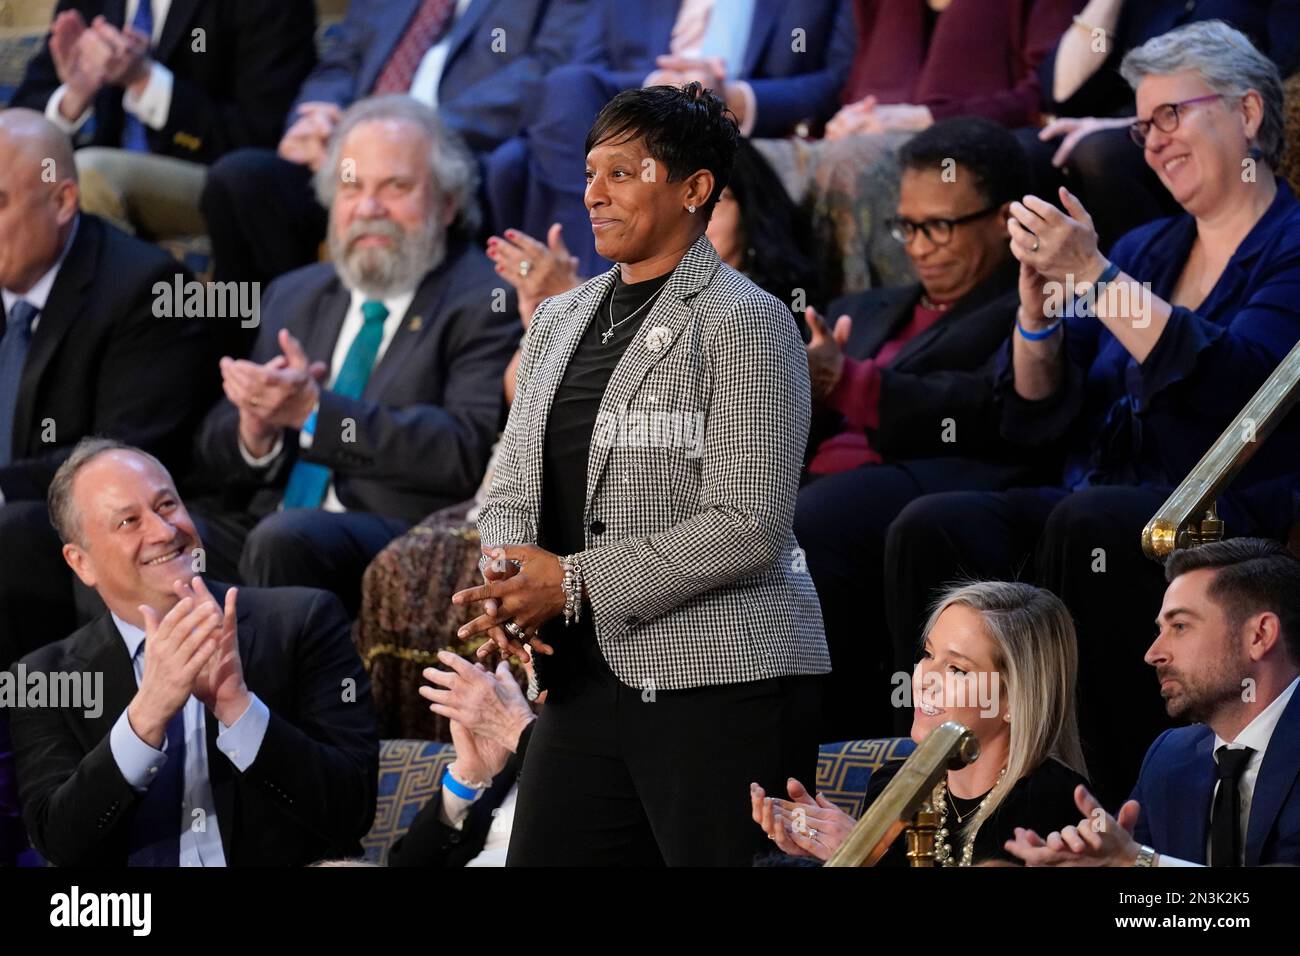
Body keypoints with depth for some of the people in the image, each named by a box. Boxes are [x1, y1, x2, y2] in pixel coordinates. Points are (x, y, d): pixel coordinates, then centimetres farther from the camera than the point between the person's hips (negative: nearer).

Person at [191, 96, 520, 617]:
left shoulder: (487, 305, 2)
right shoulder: (294, 296, 22)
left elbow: (469, 452, -13)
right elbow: (212, 447, 19)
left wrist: (313, 409, -16)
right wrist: (255, 432, -6)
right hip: (260, 521, 5)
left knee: (287, 539, -35)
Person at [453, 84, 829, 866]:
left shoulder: (746, 323, -8)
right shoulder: (562, 319, 16)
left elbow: (747, 527, -16)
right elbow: (512, 492, 17)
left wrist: (573, 585, -15)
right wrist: (508, 587, -6)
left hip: (720, 688, -7)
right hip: (586, 682, 7)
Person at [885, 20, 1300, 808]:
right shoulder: (1144, 249, 20)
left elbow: (1229, 383, -18)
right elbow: (1037, 416, 17)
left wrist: (1093, 276, -16)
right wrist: (1039, 293, -1)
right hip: (1100, 499, 6)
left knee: (1089, 525, -37)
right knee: (933, 529, -20)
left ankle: (1107, 794, -31)